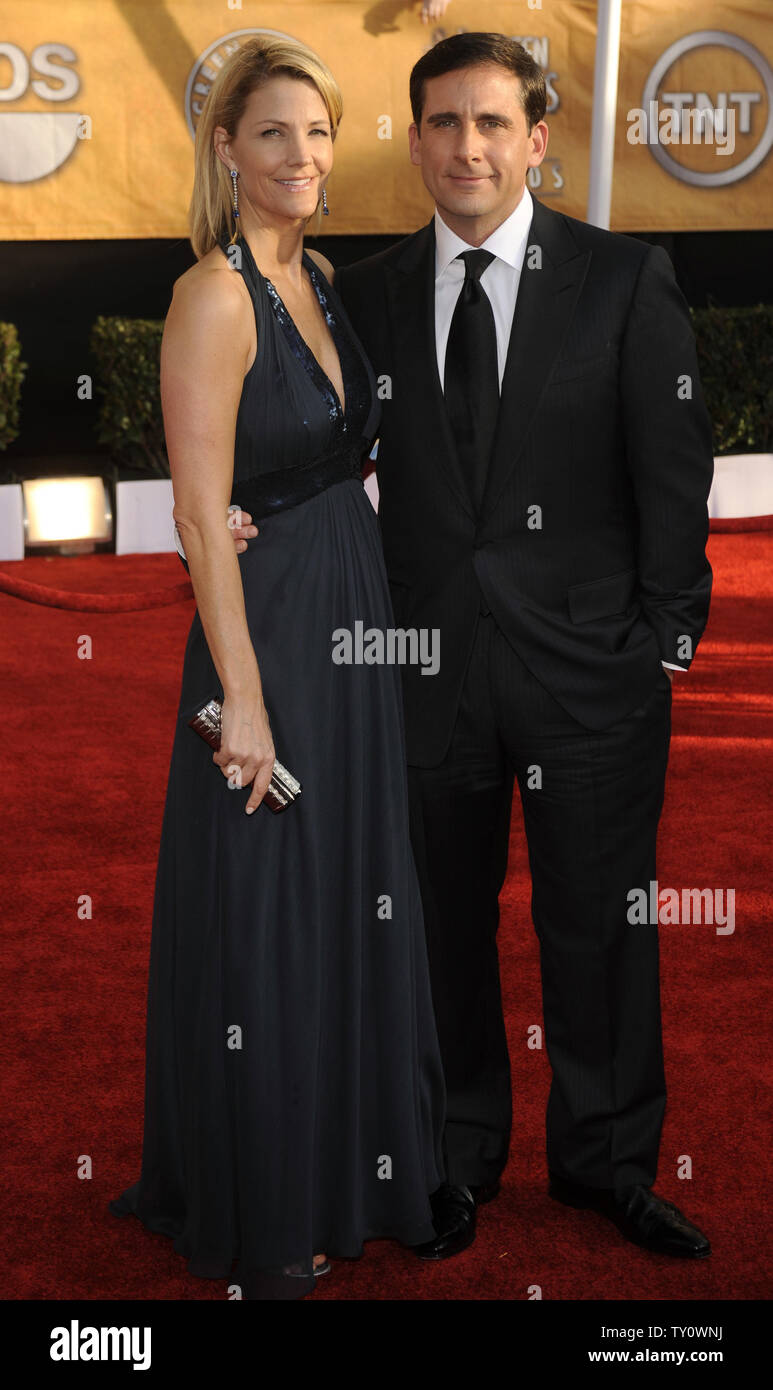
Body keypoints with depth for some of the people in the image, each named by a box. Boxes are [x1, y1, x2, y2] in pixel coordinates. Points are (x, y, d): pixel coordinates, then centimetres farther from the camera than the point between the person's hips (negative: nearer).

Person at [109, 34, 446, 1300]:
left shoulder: (322, 279, 9)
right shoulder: (214, 294, -16)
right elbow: (203, 516, -19)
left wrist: (375, 615, 6)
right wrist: (242, 697, -20)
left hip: (356, 626, 8)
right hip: (269, 634, -8)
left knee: (355, 901, 19)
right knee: (270, 924, 5)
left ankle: (350, 1156, 39)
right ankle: (264, 1212, 25)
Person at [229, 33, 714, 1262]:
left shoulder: (627, 280, -1)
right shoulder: (365, 295, 7)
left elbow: (674, 473, -2)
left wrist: (664, 644, -6)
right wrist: (237, 507, -8)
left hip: (589, 668, -2)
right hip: (431, 667, 2)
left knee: (599, 924, 10)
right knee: (445, 924, 12)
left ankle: (607, 1163, 31)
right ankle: (459, 1161, 32)